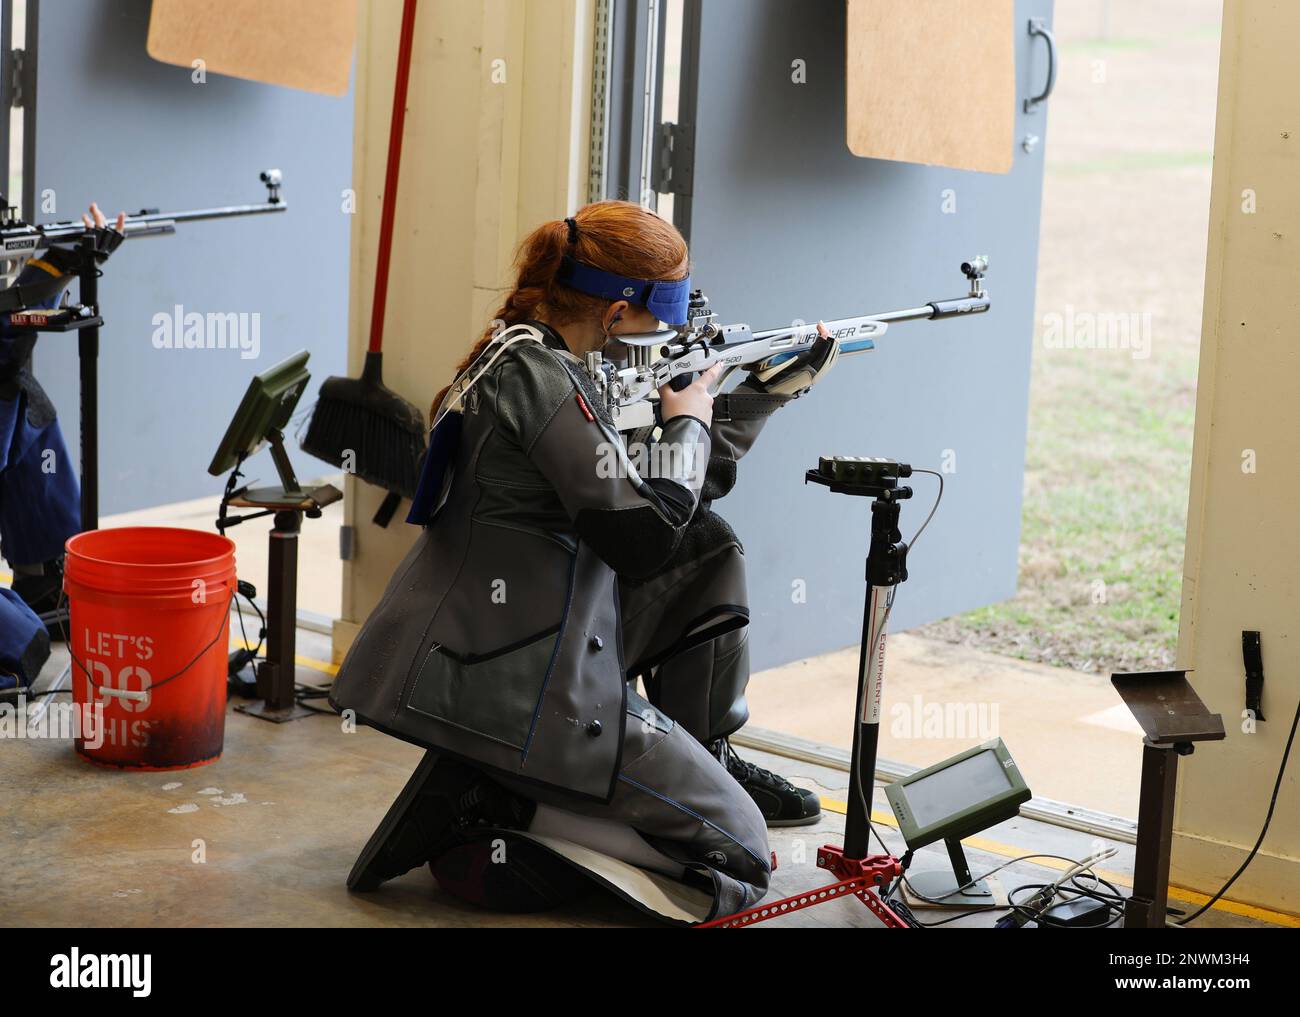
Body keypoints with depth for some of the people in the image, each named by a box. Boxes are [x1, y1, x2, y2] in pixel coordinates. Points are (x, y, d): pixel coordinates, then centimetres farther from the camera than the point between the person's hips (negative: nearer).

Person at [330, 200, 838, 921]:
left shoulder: (537, 361, 14)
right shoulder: (535, 373, -17)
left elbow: (682, 491, 23)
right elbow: (642, 530, -21)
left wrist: (765, 394, 19)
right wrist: (687, 423, -4)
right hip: (512, 692, -10)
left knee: (710, 549, 21)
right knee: (738, 851, -5)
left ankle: (702, 760, 25)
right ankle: (486, 810, -8)